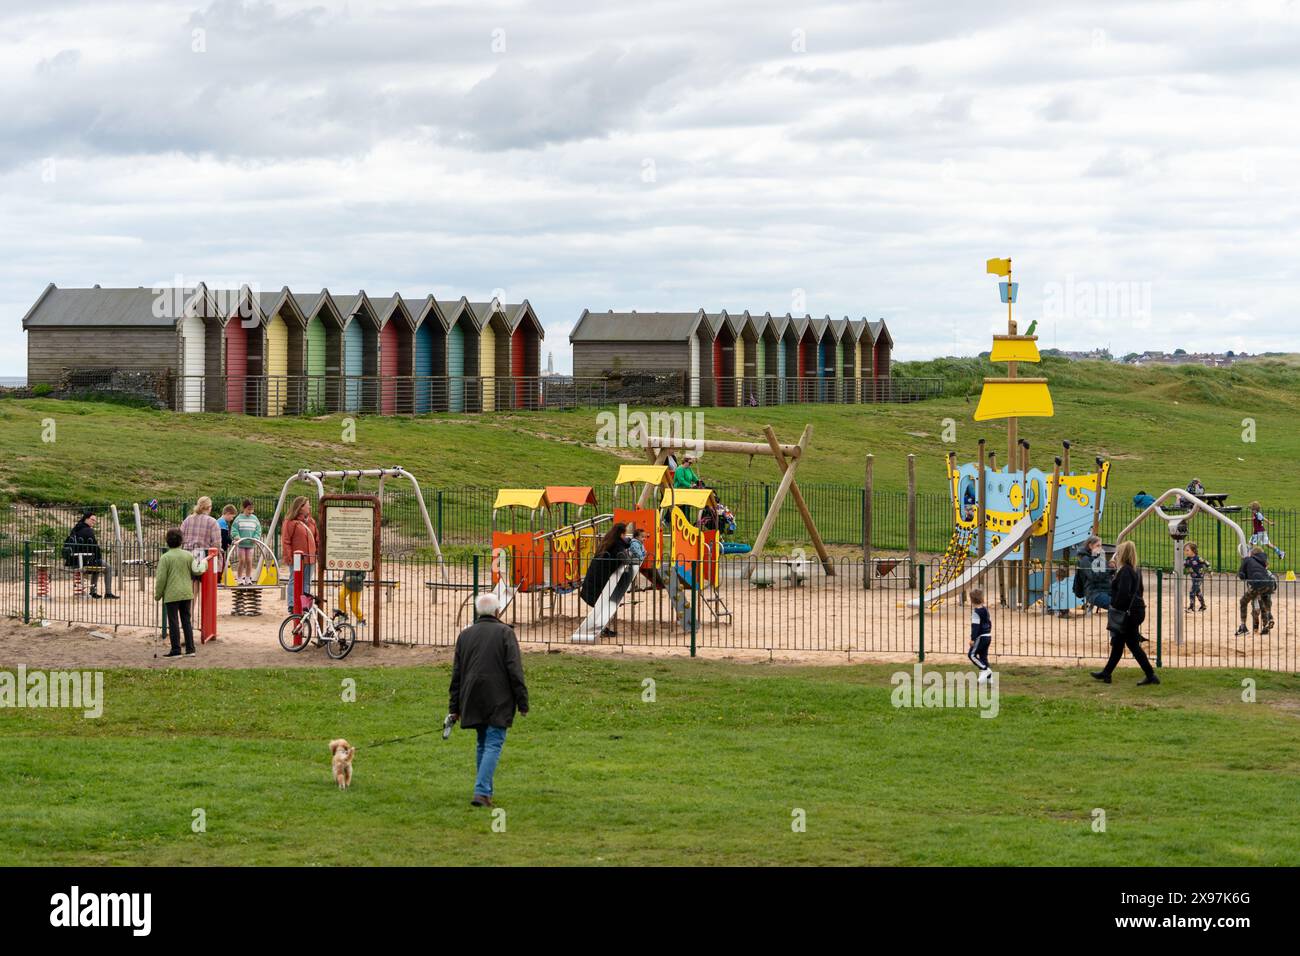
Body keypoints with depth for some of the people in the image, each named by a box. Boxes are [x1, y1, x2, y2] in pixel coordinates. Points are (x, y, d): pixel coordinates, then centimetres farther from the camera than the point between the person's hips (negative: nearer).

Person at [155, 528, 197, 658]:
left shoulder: (165, 558, -10)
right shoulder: (189, 556, 2)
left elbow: (161, 578, -10)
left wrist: (157, 594, 1)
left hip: (171, 595, -4)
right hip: (186, 593, 4)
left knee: (173, 623, 0)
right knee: (186, 620, 11)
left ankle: (176, 650, 0)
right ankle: (190, 649, 10)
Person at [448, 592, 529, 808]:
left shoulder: (465, 635, 9)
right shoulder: (505, 633, -5)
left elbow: (456, 674, 11)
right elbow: (515, 671, -9)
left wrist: (454, 707, 15)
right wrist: (522, 703, -4)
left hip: (473, 701, 5)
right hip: (499, 701, -5)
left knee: (482, 744, 17)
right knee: (493, 745, -6)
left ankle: (485, 791, 20)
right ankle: (482, 792, -18)